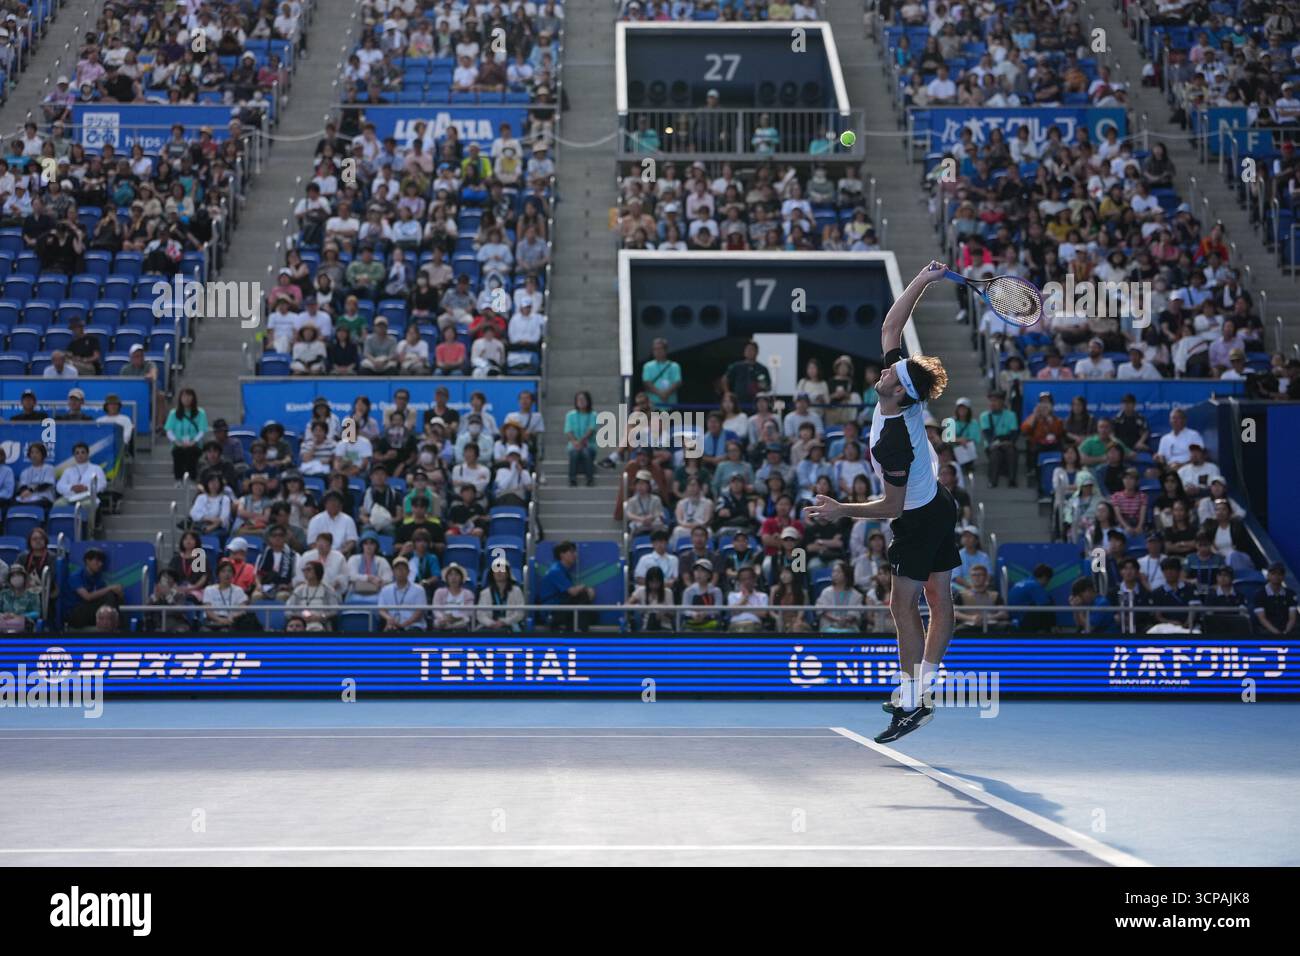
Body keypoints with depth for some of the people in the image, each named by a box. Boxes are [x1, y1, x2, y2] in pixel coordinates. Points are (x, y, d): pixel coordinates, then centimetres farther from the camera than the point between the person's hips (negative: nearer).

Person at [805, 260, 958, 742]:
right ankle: (923, 692, 17)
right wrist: (920, 282, -4)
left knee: (904, 605, -7)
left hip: (918, 521, -9)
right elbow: (890, 326, 0)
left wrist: (842, 510, -22)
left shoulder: (893, 441, -31)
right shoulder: (905, 391, -10)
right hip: (937, 503, 9)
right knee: (939, 600, 9)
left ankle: (911, 703, -8)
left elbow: (893, 505, -24)